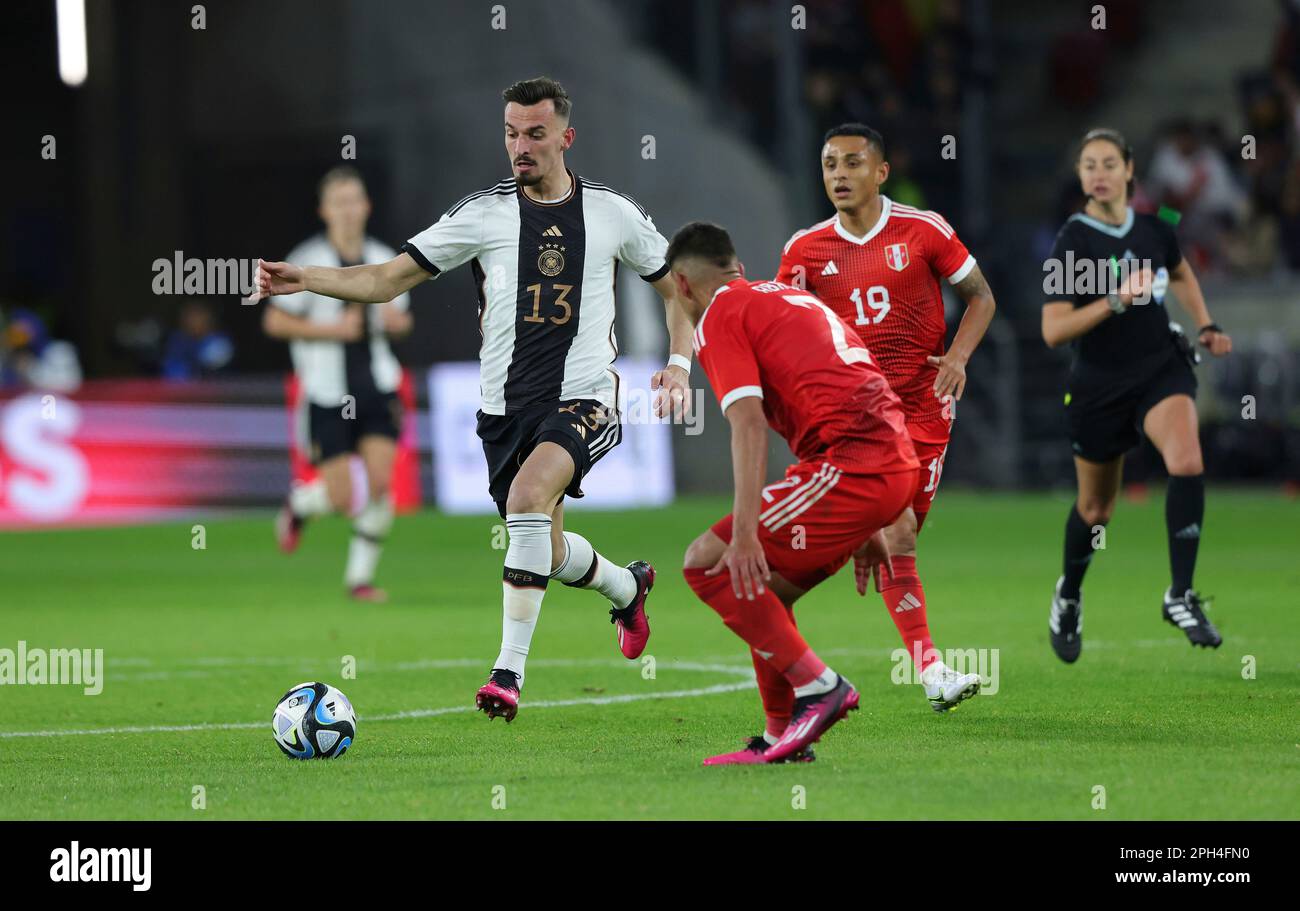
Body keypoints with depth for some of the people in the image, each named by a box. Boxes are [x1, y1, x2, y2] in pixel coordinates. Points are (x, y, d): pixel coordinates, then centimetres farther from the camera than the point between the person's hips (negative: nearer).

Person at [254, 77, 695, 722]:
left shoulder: (613, 212, 2)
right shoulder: (483, 213, 0)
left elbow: (679, 288, 16)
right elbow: (387, 280, -3)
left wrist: (680, 365, 0)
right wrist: (304, 279, -18)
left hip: (584, 399, -3)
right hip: (504, 406, 3)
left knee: (529, 494, -30)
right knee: (548, 553, 11)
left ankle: (509, 669, -26)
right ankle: (627, 586, 48)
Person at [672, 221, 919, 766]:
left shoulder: (718, 318, 2)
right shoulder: (788, 297, 28)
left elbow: (749, 422, -13)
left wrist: (744, 533, -19)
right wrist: (865, 528, 32)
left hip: (853, 466, -9)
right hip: (897, 462, 9)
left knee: (708, 563, -6)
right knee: (762, 590, 19)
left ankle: (818, 688, -6)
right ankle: (781, 738, 19)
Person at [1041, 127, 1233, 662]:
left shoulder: (1154, 229, -1)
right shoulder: (1072, 243, -14)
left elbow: (1181, 275, 23)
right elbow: (1053, 331, -21)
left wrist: (1206, 326, 10)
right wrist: (1116, 300, -30)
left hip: (1162, 367, 2)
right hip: (1100, 383, -2)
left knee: (1187, 463, -27)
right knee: (1095, 508, 13)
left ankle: (1180, 595, -18)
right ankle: (1069, 596, 43)